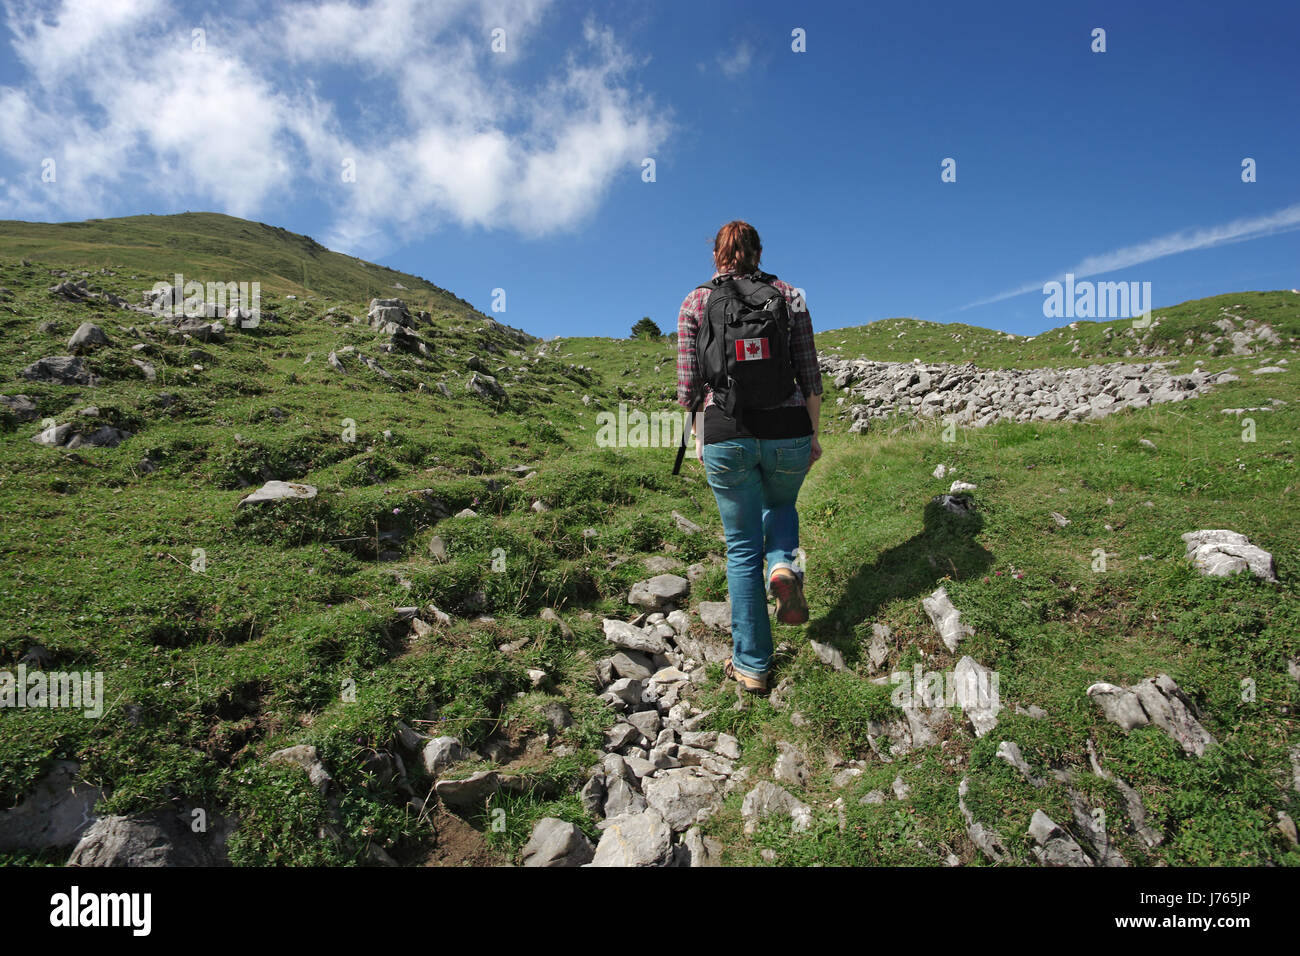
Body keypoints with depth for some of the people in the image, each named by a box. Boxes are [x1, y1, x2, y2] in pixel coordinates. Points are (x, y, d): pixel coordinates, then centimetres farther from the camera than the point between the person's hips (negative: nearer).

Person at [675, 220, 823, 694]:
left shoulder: (695, 303, 4)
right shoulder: (789, 295, 5)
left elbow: (689, 384, 2)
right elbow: (810, 375, 4)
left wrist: (698, 438, 14)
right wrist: (813, 434, 13)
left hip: (725, 435, 0)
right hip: (787, 431, 1)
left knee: (743, 548, 12)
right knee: (780, 504, 33)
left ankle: (752, 664, 18)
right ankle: (784, 564, 1)